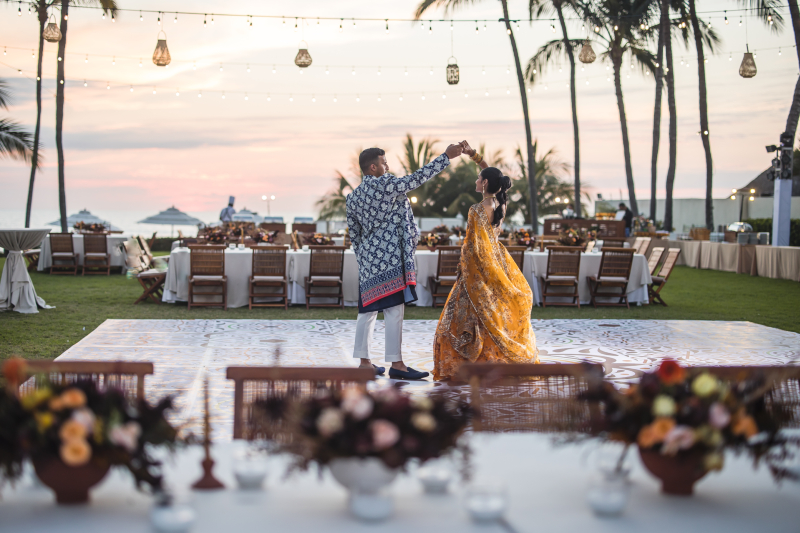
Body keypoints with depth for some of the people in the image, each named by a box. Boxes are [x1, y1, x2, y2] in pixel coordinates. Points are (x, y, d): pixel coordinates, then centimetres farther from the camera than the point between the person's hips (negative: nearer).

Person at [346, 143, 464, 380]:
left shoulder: (353, 198, 13)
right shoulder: (385, 185, -10)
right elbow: (417, 178, -13)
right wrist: (446, 156, -8)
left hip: (368, 260, 9)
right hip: (390, 257, -9)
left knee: (368, 309, 12)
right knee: (394, 309, -8)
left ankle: (364, 362, 16)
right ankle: (396, 364, -9)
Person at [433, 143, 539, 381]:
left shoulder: (477, 210, -19)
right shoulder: (501, 204, 1)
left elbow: (473, 247, -17)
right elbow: (493, 175, 17)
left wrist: (463, 270, -7)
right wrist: (474, 156, 16)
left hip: (479, 269, -7)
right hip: (496, 262, 7)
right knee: (501, 315, 14)